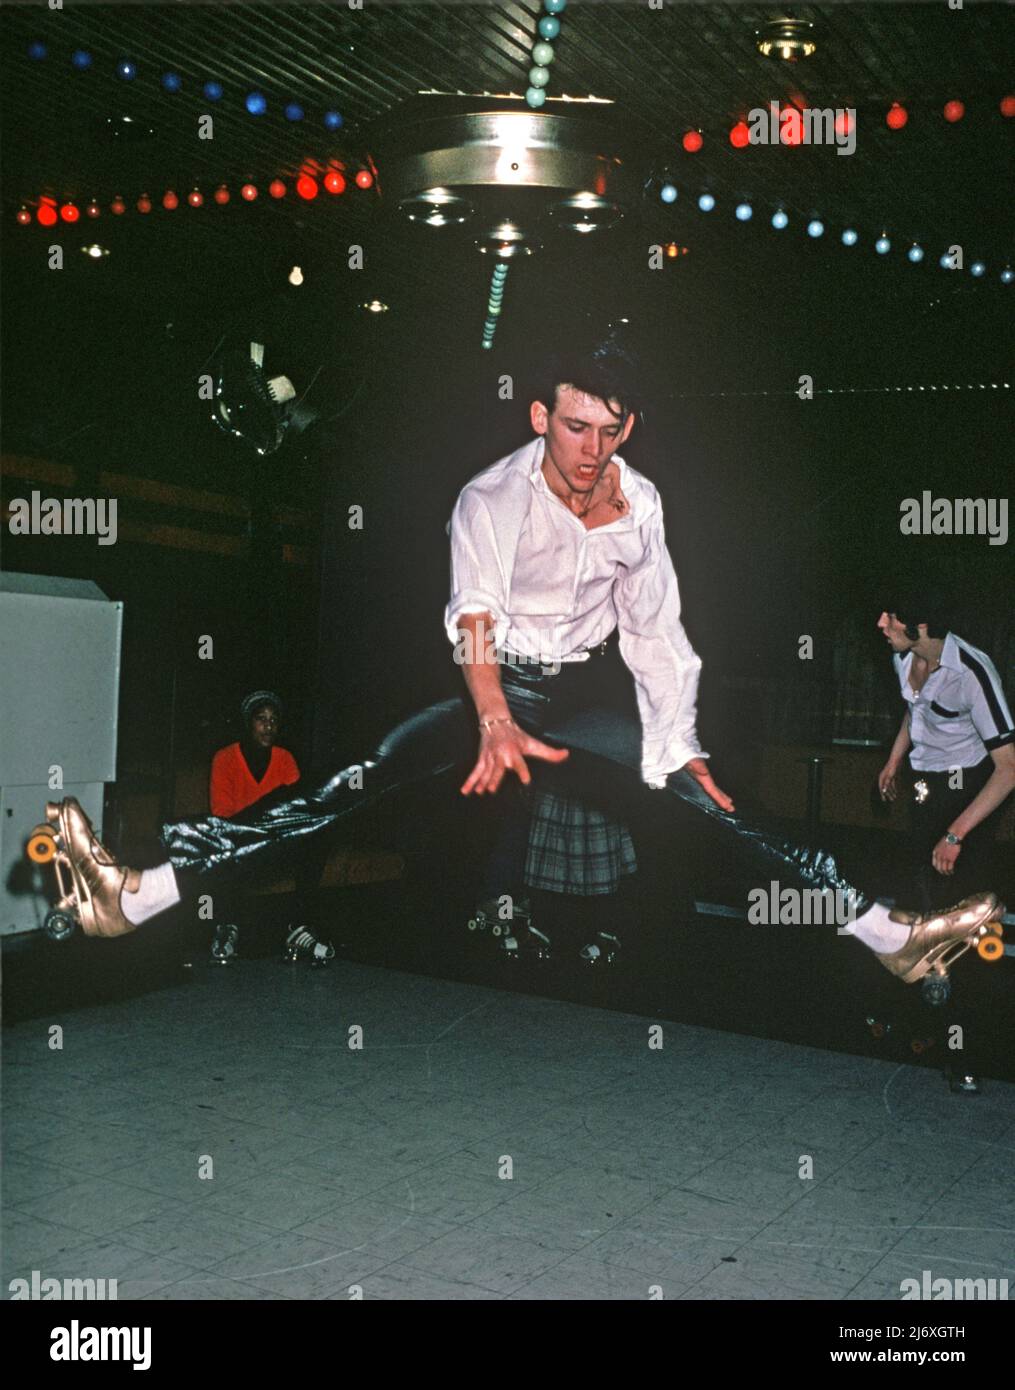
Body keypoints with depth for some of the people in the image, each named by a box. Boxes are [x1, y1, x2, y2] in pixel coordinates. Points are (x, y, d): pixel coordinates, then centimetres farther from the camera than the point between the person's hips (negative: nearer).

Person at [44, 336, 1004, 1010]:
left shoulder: (639, 502, 3)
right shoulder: (493, 498, -10)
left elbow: (655, 631, 11)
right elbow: (474, 613, -26)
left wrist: (680, 745, 5)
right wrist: (495, 724, -44)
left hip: (592, 697, 3)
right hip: (495, 690, -3)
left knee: (708, 811, -14)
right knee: (358, 784, -22)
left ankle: (885, 933, -14)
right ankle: (140, 894, -31)